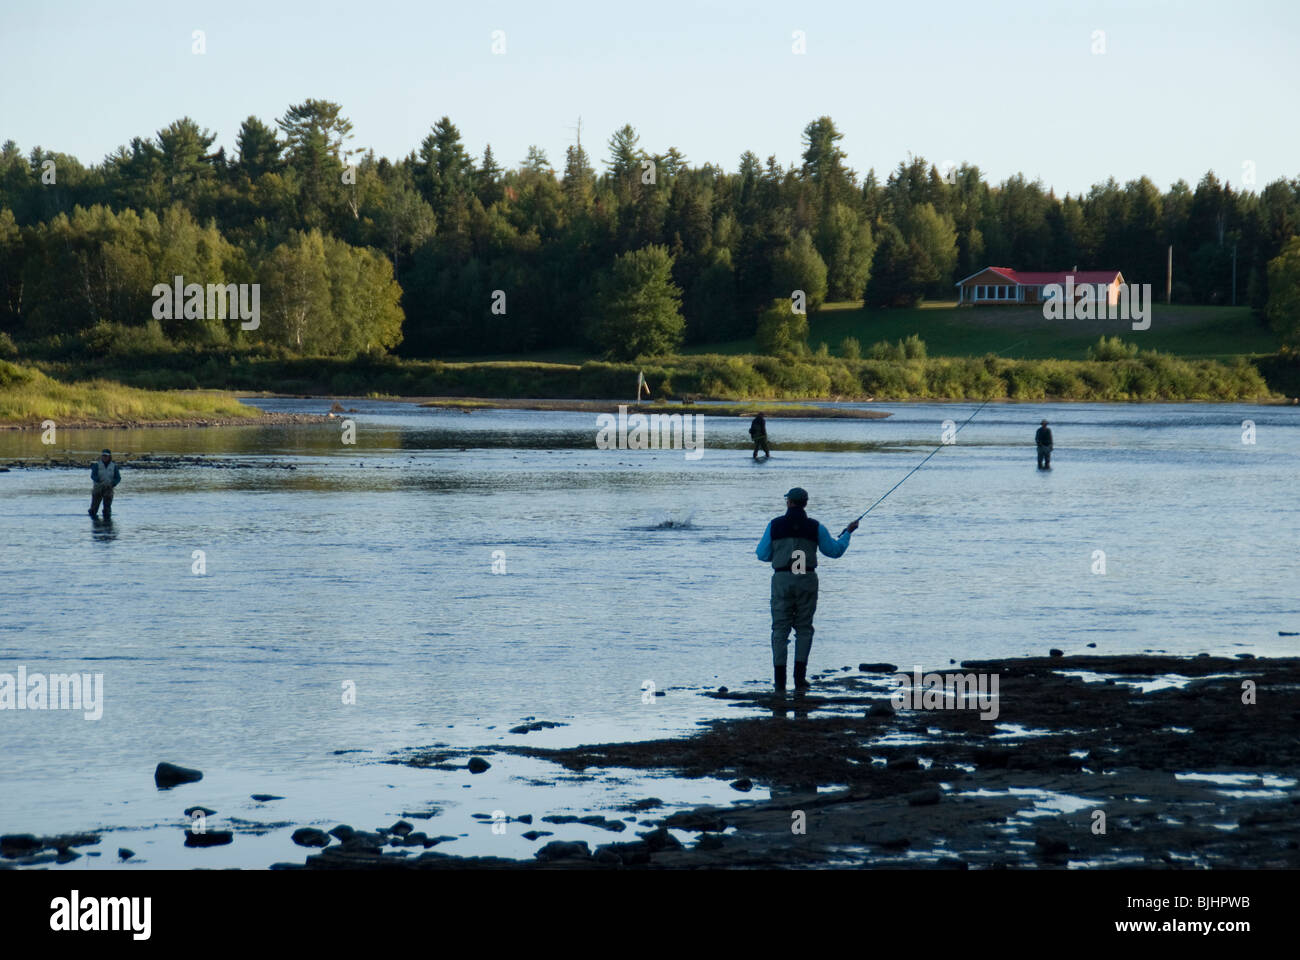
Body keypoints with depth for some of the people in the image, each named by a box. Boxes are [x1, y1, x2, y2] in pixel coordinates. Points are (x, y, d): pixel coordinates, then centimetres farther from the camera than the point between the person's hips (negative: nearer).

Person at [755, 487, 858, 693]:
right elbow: (835, 550, 8)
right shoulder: (815, 527, 1)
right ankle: (800, 679, 0)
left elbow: (763, 555, 4)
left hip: (782, 580, 0)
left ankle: (780, 681, -4)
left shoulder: (775, 526, 0)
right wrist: (848, 532, 25)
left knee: (780, 629, 4)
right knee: (804, 629, 10)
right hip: (807, 581, 0)